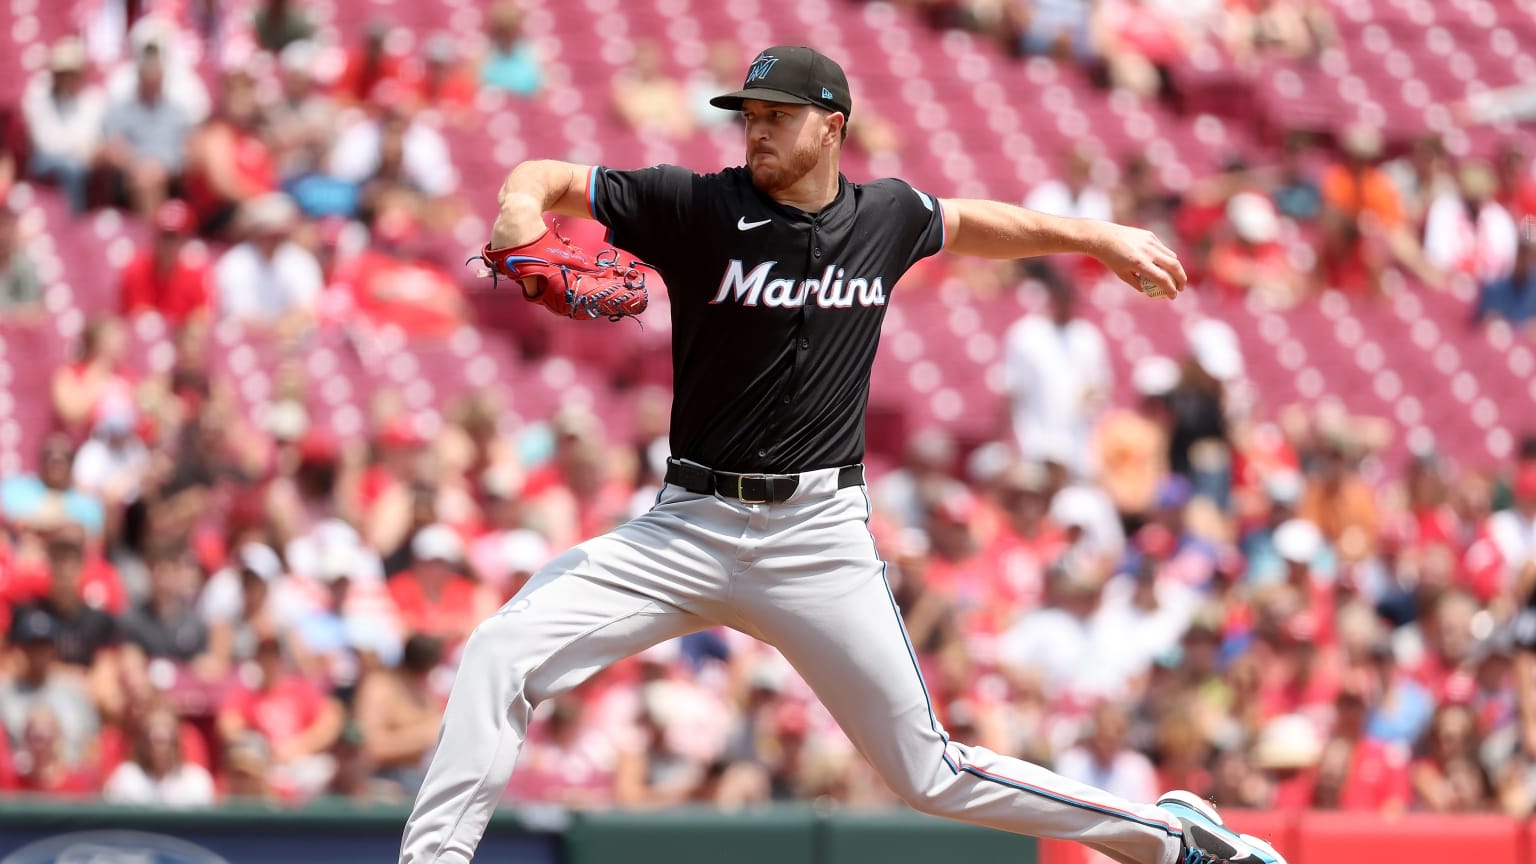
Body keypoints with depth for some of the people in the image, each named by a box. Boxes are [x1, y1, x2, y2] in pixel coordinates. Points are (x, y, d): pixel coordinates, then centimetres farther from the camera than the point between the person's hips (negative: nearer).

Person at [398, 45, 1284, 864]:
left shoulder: (887, 216, 4)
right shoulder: (701, 207, -4)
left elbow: (969, 223, 27)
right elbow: (547, 179, -7)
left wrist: (1102, 239, 33)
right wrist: (523, 210, -31)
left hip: (820, 537, 0)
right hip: (689, 527, 0)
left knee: (929, 774, 1)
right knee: (500, 655, -19)